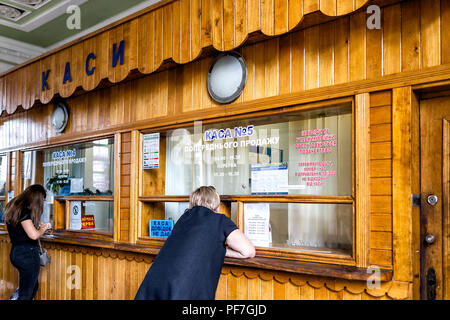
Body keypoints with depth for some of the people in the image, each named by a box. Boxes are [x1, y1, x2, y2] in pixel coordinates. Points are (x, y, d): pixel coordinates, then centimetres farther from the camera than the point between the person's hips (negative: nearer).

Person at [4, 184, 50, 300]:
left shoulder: (14, 207, 8)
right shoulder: (24, 210, -21)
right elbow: (33, 235, -27)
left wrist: (37, 223, 14)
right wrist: (43, 229, -8)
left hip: (16, 252, 9)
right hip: (27, 253, -9)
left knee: (33, 286, 23)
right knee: (26, 294, 2)